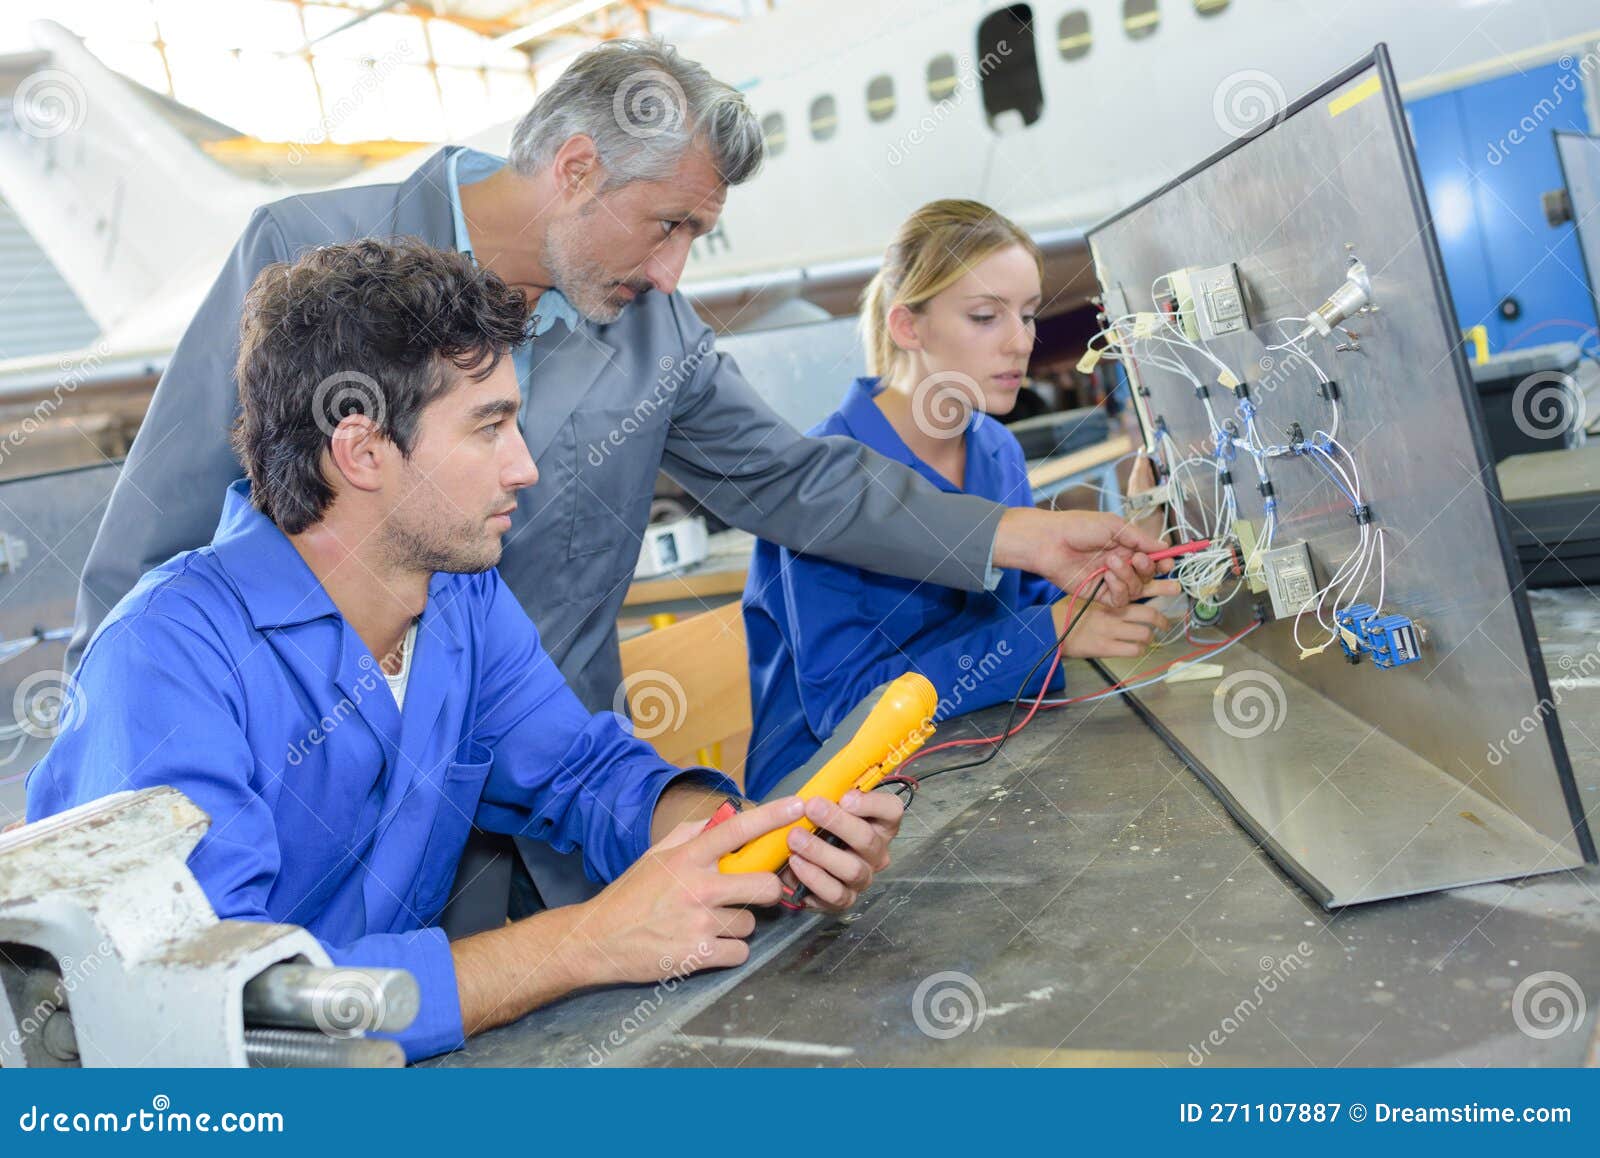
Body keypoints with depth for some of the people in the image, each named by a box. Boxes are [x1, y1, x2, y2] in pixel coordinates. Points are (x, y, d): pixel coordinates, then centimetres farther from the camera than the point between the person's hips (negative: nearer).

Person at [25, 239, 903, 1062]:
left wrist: (762, 837, -15)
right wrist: (592, 940, -30)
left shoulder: (465, 599, 0)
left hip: (395, 1053, 5)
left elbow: (586, 770, 5)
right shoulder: (172, 656, -23)